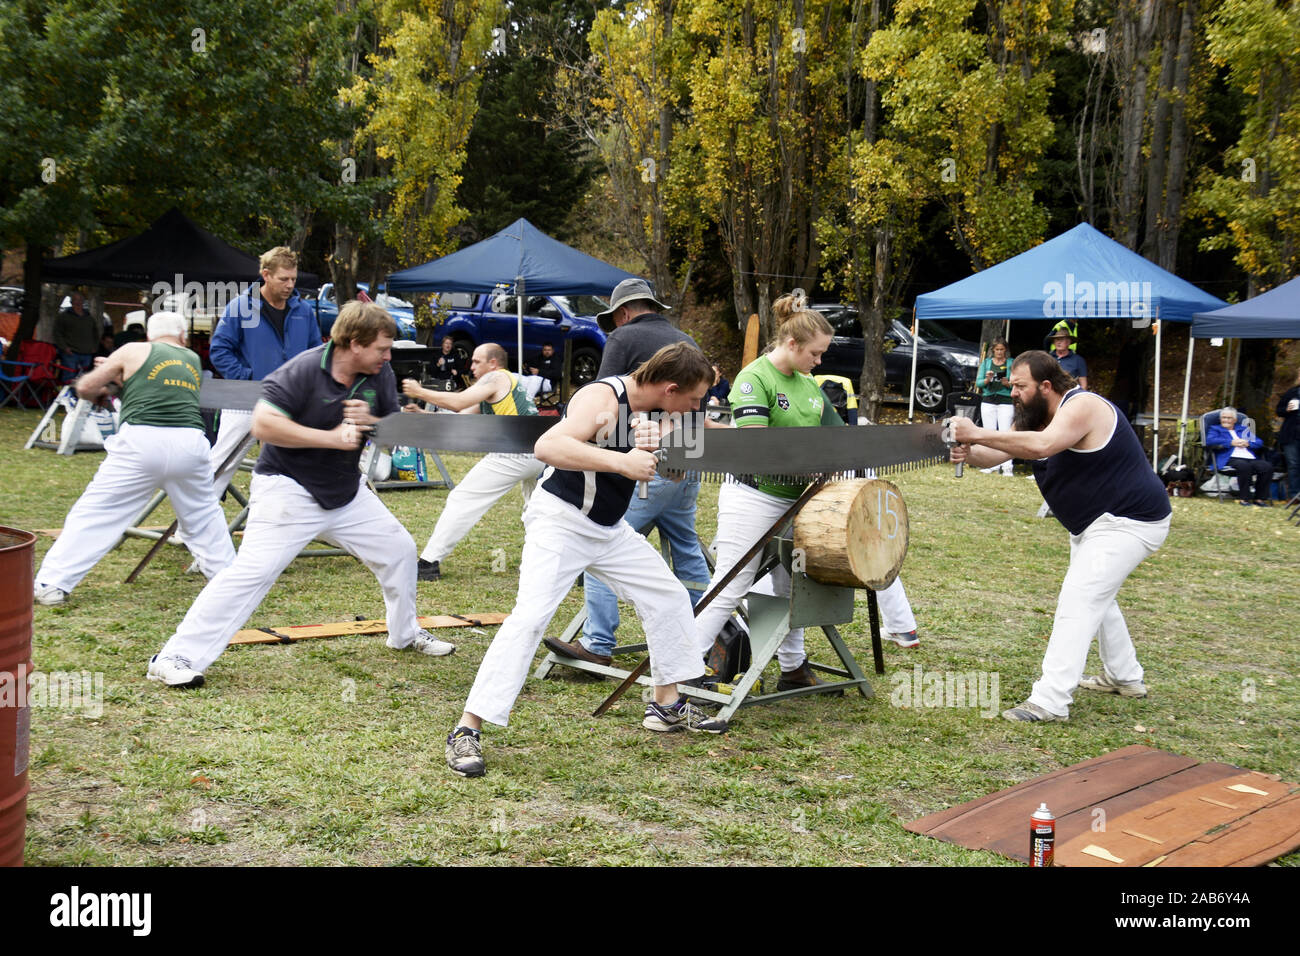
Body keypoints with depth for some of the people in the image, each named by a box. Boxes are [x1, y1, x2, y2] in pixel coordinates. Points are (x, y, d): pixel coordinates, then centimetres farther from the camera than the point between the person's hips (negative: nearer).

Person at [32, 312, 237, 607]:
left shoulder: (134, 351, 12)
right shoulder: (193, 360, 23)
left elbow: (85, 387, 14)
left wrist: (102, 390, 35)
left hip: (142, 441, -3)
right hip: (189, 442, 3)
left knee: (95, 512, 2)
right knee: (204, 515, 23)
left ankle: (52, 584, 0)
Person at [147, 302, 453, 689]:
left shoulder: (380, 375, -1)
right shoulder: (304, 370, -21)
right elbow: (263, 424, -27)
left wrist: (370, 422, -18)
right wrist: (331, 438, -28)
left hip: (347, 491, 7)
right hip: (288, 488, -7)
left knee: (399, 549, 13)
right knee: (253, 570, -18)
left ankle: (405, 635, 37)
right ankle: (175, 658, -14)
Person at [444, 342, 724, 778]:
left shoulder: (656, 410, 2)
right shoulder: (603, 399, -24)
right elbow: (547, 446, -39)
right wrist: (620, 462, -43)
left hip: (611, 529, 9)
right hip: (560, 521, -9)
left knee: (669, 598, 11)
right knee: (530, 616, -20)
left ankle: (667, 706, 27)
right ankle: (467, 731, -15)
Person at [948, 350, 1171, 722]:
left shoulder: (1082, 406, -25)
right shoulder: (1034, 418, 4)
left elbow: (1042, 445, -43)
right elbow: (996, 454, -5)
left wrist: (978, 434, -42)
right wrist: (969, 452, -28)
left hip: (1129, 521, -11)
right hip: (1093, 523, 11)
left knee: (1079, 601, -18)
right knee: (1096, 598, 25)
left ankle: (1050, 701, -21)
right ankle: (1124, 677, 44)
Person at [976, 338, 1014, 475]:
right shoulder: (986, 363, 13)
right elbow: (978, 382, 7)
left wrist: (1008, 384, -17)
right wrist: (986, 380, -12)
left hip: (1006, 402, -3)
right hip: (988, 401, 3)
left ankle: (1007, 466, -11)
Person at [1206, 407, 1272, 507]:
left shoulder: (1244, 429, 32)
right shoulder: (1215, 429, 21)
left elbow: (1259, 442, 21)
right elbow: (1209, 441, -2)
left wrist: (1247, 443, -1)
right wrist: (1231, 443, -7)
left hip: (1250, 458, 4)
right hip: (1230, 459, -4)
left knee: (1267, 466, -26)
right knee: (1244, 465, -38)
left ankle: (1260, 498, -17)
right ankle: (1243, 498, -28)